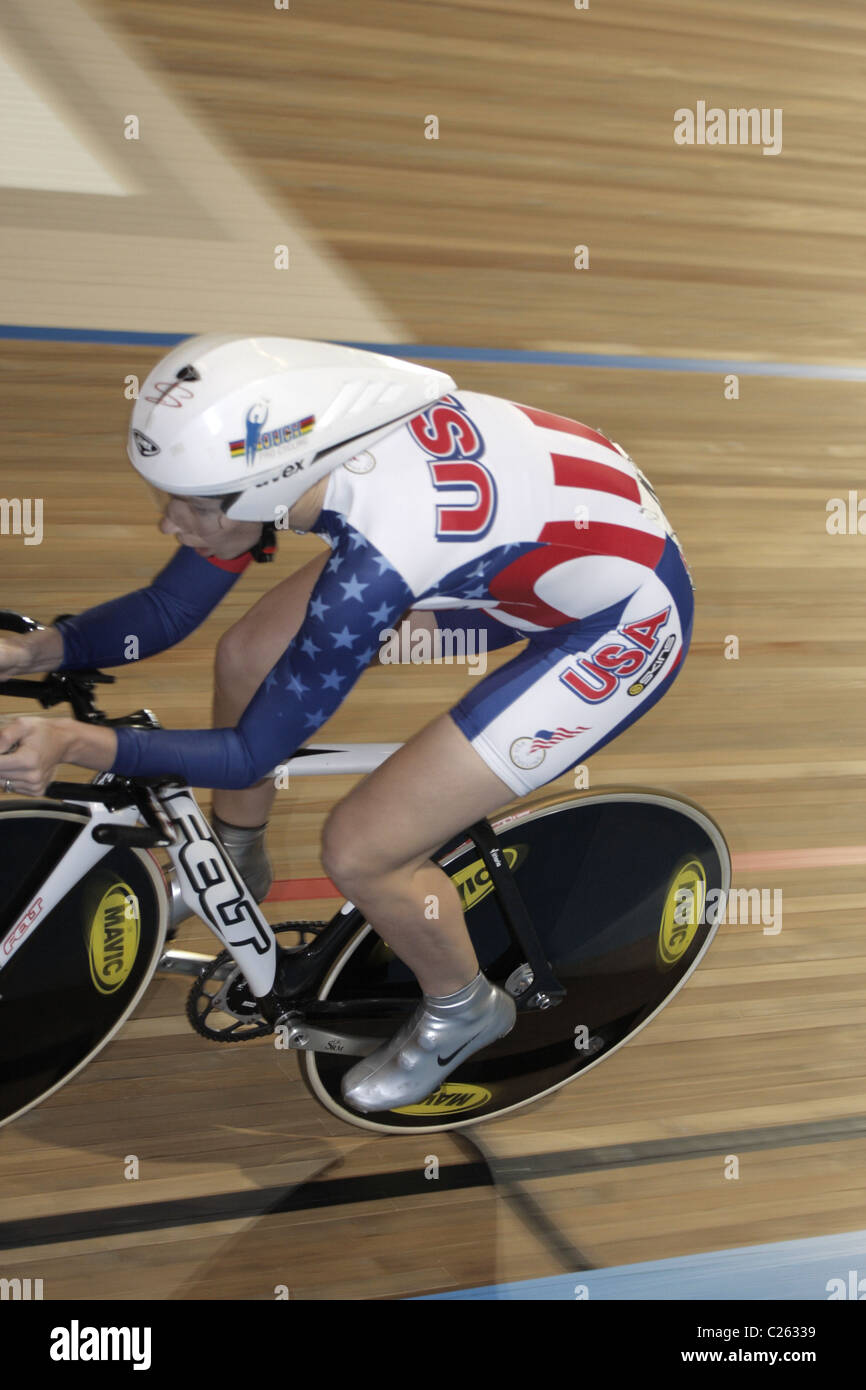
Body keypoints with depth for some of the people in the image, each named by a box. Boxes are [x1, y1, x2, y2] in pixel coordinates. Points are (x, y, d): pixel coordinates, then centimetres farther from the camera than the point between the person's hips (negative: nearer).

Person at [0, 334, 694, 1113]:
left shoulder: (374, 562, -38)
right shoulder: (297, 448, -16)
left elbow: (253, 754, -25)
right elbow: (166, 613, -4)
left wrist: (75, 743, -33)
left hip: (622, 622, -8)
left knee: (359, 851, -12)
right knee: (249, 659, 7)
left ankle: (462, 1010, 21)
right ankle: (234, 865, 37)